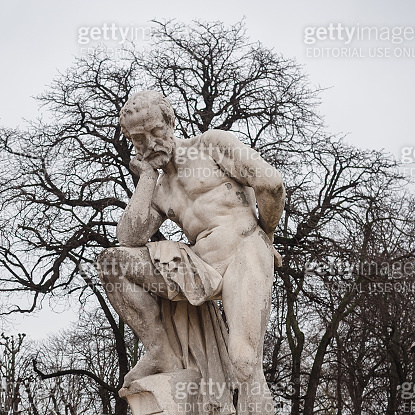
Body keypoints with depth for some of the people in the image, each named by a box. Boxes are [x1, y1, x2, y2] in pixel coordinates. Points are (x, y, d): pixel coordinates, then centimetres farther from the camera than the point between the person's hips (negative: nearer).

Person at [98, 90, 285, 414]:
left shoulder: (214, 143, 5)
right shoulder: (160, 192, 22)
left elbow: (271, 184, -3)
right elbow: (129, 238, 4)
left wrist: (265, 233, 10)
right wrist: (147, 177, 9)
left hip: (243, 256, -6)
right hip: (203, 272, 6)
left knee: (245, 364, -24)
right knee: (112, 262, -5)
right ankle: (163, 355, -4)